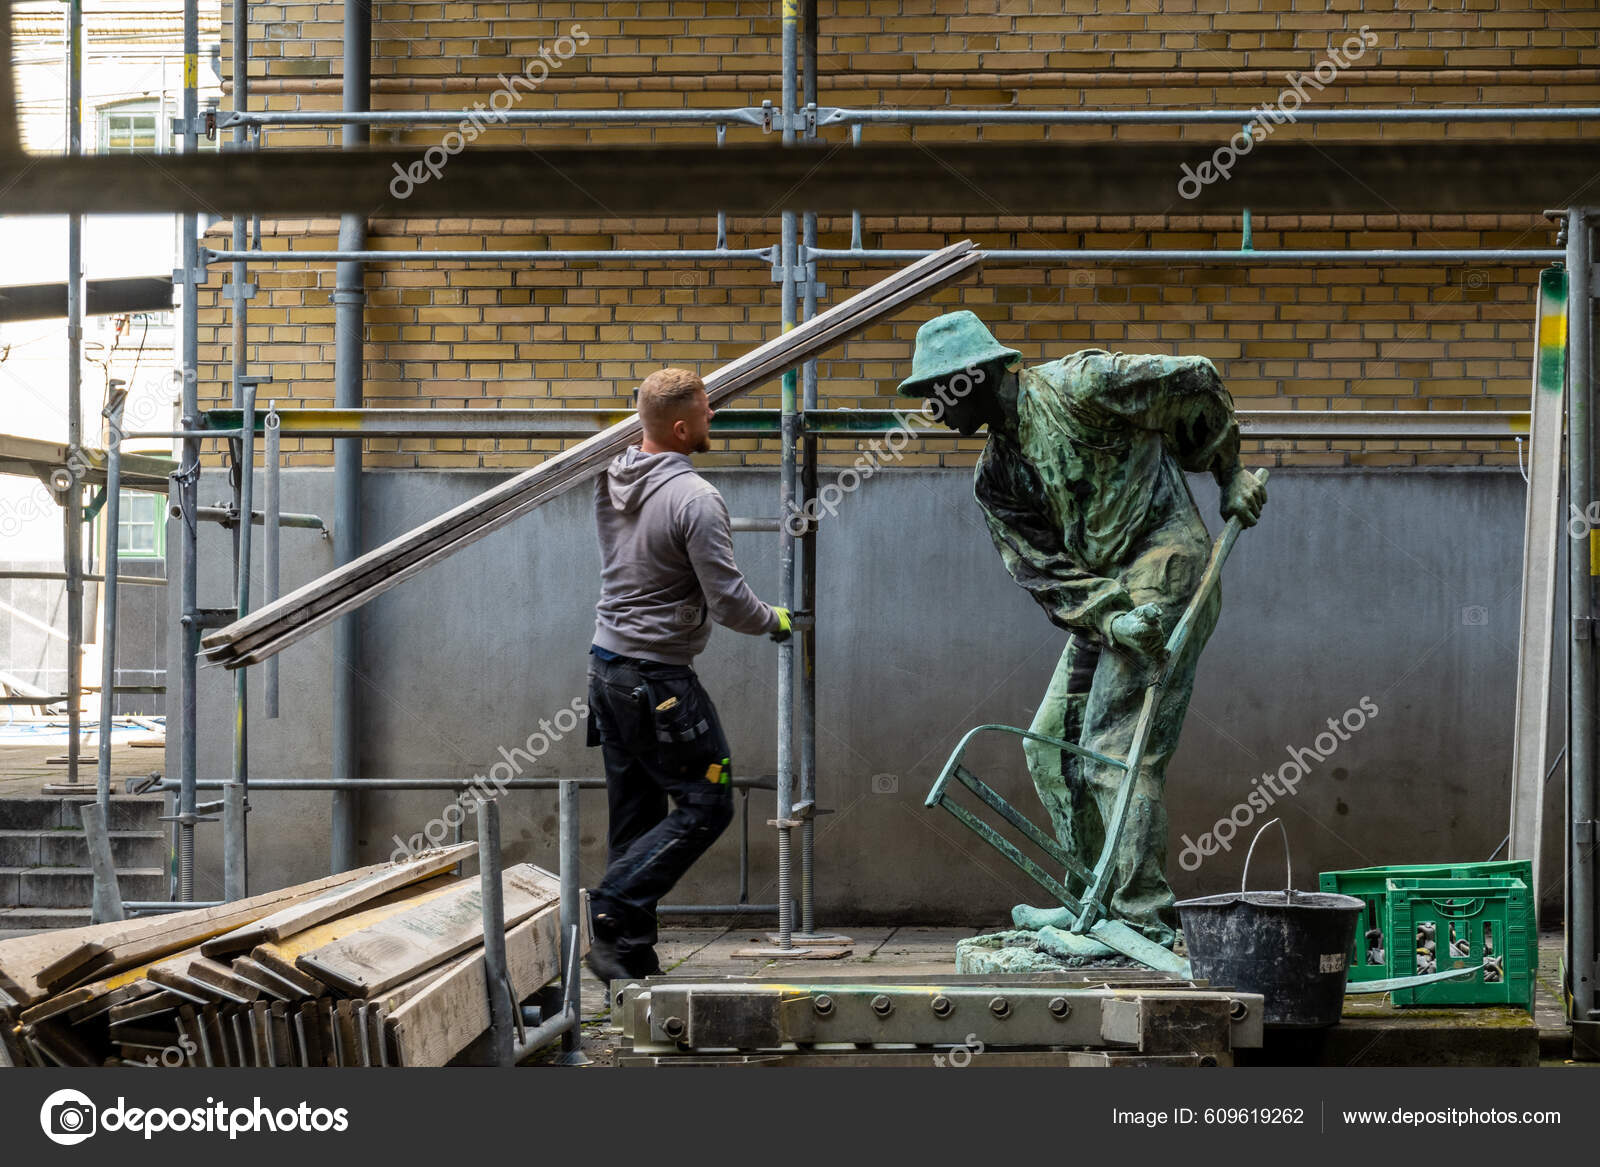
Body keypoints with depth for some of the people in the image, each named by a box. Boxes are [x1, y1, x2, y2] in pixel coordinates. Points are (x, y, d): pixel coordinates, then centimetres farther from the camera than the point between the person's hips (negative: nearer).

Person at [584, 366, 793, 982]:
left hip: (606, 663, 8)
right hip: (658, 678, -8)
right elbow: (730, 602, -19)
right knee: (706, 805, 0)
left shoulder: (611, 480, 5)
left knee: (635, 816, 11)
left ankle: (630, 958, 10)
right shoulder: (694, 499, -19)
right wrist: (775, 620, 2)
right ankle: (612, 914, -10)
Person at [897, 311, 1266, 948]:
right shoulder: (995, 476, 10)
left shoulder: (1077, 385, -12)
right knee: (1051, 745, 9)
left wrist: (1230, 472, 6)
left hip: (1164, 572, -9)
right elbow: (1042, 571, 1)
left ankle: (1144, 923, -10)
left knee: (1118, 750, -12)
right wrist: (1112, 618, -16)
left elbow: (1197, 382, -1)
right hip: (1101, 604, 9)